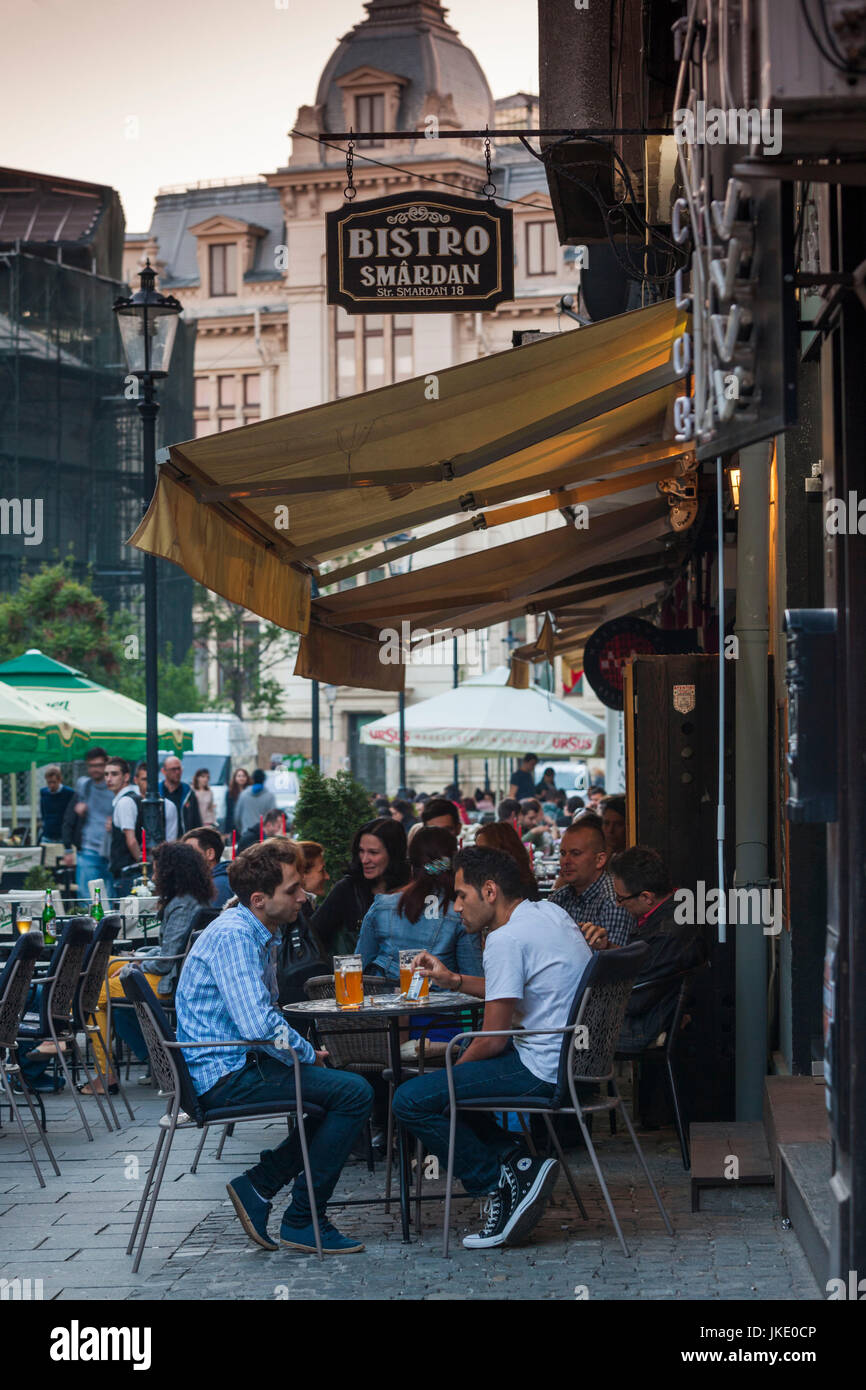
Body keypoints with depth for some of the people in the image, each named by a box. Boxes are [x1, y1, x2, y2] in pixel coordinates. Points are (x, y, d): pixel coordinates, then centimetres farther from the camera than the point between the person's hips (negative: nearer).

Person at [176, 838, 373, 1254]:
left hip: (237, 1064, 11)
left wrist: (305, 1052, 6)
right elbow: (260, 1027, -28)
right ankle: (303, 1221, -8)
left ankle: (258, 1184, 11)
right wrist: (309, 1054, -11)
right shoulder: (233, 936, -18)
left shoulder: (256, 934, 15)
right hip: (226, 1076, -11)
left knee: (345, 1088, 17)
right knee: (354, 1093, -16)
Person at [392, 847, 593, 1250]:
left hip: (544, 1070, -10)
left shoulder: (506, 938, -17)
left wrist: (453, 1069, 3)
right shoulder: (549, 912, 11)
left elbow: (493, 1040, -15)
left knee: (411, 1100, -11)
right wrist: (454, 981, 19)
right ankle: (516, 1160, 8)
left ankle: (501, 1184, -5)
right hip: (576, 1058, 10)